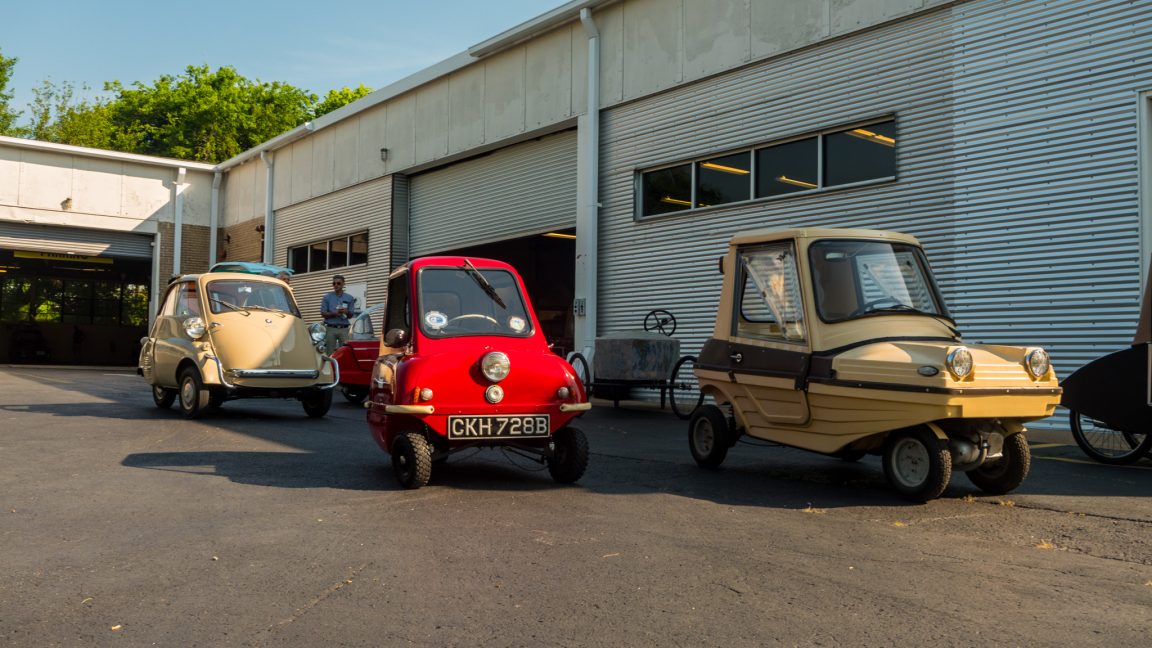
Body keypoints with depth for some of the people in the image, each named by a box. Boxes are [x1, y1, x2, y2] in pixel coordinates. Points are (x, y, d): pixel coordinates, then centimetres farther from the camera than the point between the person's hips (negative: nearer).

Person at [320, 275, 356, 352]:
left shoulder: (349, 298, 8)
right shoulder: (327, 297, 6)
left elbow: (351, 314, 8)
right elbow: (323, 314, 2)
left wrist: (346, 312, -16)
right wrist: (334, 313, -15)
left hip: (344, 329, 0)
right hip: (331, 329, 0)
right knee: (330, 352, 1)